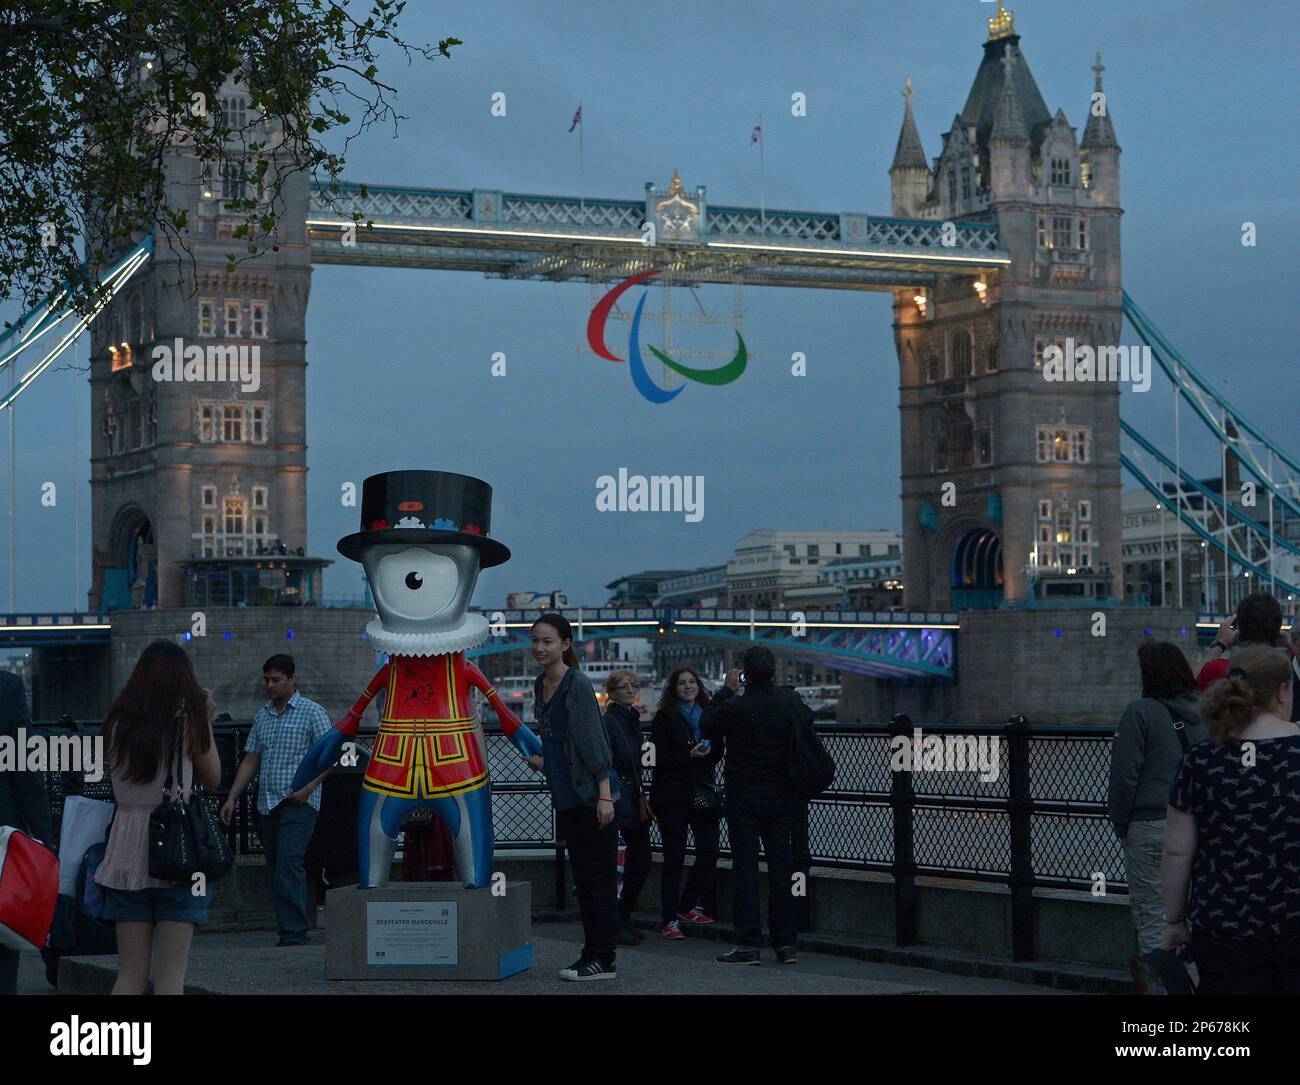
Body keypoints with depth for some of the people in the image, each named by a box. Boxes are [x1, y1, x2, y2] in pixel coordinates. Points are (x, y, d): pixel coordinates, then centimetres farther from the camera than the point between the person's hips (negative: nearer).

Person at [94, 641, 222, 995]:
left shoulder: (117, 725, 3)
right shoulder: (188, 724, -5)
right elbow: (213, 778, 8)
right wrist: (206, 721, 14)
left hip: (127, 852, 3)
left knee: (129, 974, 8)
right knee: (170, 975, -1)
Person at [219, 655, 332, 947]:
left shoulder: (312, 712, -1)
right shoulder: (262, 716, 17)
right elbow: (250, 761, 19)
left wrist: (308, 787, -17)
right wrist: (232, 798, 11)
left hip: (298, 803, -7)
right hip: (267, 804, 7)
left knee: (288, 865, -18)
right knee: (276, 870, 5)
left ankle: (294, 934, -21)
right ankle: (291, 932, 9)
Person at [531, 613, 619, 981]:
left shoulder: (577, 685, -13)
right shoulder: (541, 686, 11)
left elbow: (594, 742, -17)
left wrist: (604, 795, -19)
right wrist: (543, 763, 14)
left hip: (591, 795, -9)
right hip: (566, 797, 9)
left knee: (599, 878, -4)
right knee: (583, 878, 12)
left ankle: (603, 960, -1)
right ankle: (591, 954, 17)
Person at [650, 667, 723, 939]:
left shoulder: (708, 715, 12)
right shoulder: (665, 718, -2)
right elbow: (657, 757, -9)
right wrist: (689, 756, -19)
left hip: (702, 792, 4)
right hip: (672, 796, -4)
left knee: (709, 852, -5)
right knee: (674, 856, -3)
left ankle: (687, 906, 16)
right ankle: (670, 919, 4)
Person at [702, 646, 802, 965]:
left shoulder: (735, 708, -15)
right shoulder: (789, 701, -3)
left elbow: (707, 725, 3)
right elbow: (808, 717, 20)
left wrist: (726, 691, 10)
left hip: (744, 799, -4)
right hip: (782, 798, 4)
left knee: (745, 868, 0)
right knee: (781, 868, 8)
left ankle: (748, 944, -4)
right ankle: (786, 944, 7)